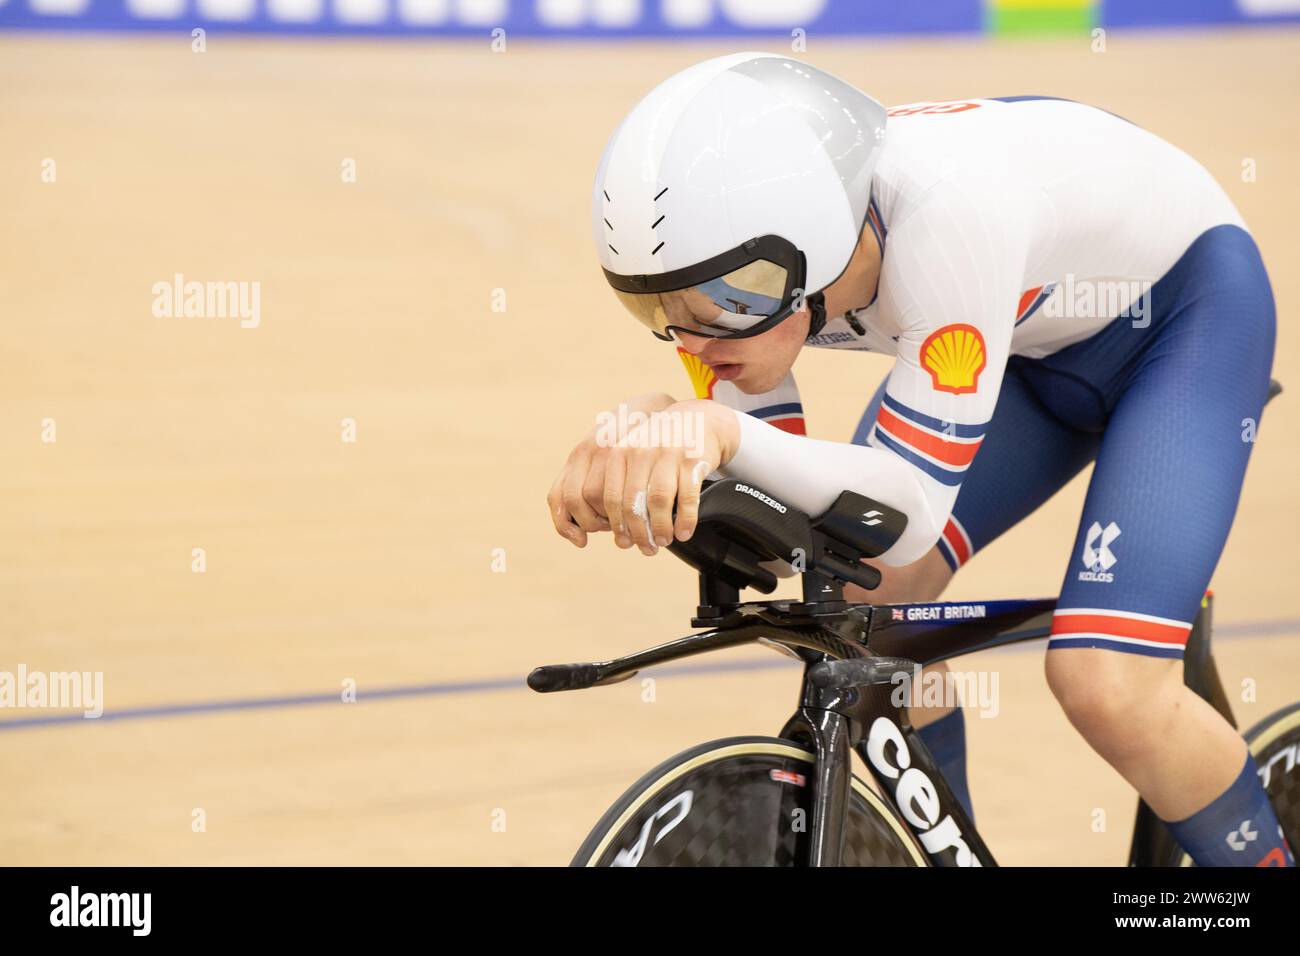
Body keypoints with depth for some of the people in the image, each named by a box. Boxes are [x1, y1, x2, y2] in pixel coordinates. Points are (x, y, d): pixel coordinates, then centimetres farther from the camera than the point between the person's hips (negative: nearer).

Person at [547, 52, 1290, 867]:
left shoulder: (945, 212, -41)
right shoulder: (737, 251, -22)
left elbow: (910, 513, -39)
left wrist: (723, 432, -55)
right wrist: (645, 445, -38)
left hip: (1187, 308, -6)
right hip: (1039, 343, 6)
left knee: (1109, 688, -21)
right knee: (864, 601, -12)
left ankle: (1263, 851, 6)